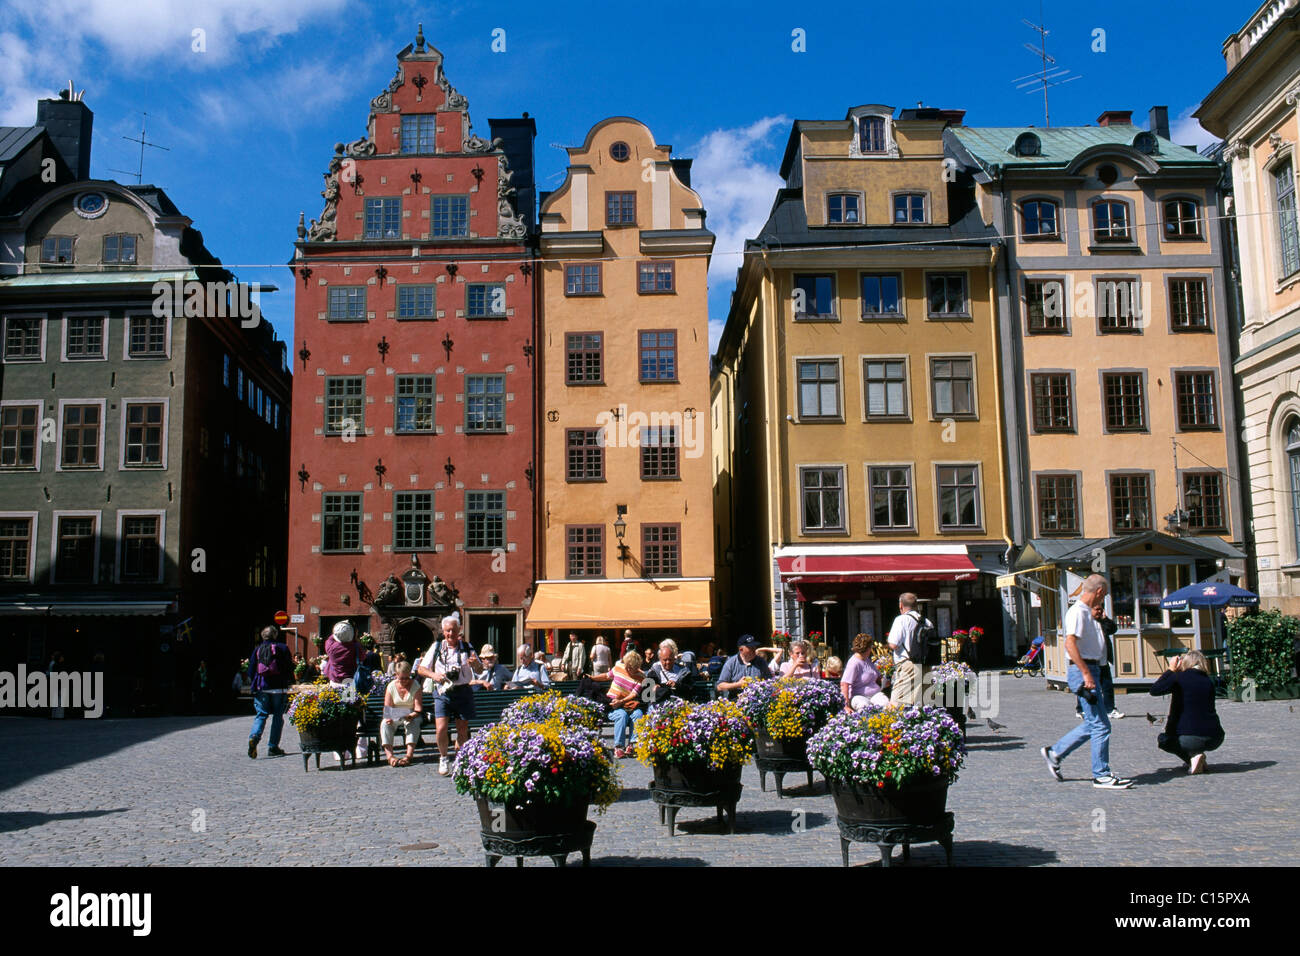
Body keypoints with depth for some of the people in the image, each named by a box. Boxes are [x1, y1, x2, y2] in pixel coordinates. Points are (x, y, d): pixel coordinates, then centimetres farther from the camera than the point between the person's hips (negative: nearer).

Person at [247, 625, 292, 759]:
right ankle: (273, 747, 6)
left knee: (260, 715, 6)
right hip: (279, 688, -2)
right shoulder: (282, 648, -1)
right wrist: (291, 683, 11)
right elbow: (289, 669, -4)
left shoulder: (257, 650, 6)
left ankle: (254, 737, -21)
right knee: (278, 716, 6)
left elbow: (251, 672, 7)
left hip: (261, 688, 2)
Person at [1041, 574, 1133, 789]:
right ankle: (1102, 775, 1)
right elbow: (1070, 644, -25)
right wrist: (1086, 673, -26)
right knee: (1100, 725, -6)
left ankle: (1055, 752, 22)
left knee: (1092, 723, 14)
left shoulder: (1086, 612, 18)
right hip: (1082, 670, -10)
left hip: (1089, 670, 10)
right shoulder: (1078, 612, -14)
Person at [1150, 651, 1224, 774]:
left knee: (1162, 739, 22)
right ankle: (1197, 754, 16)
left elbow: (1154, 690, 2)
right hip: (1215, 740, 6)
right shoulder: (1209, 681, 12)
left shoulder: (1179, 677, -4)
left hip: (1191, 739, -6)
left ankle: (1192, 756, -3)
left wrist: (1170, 670, 10)